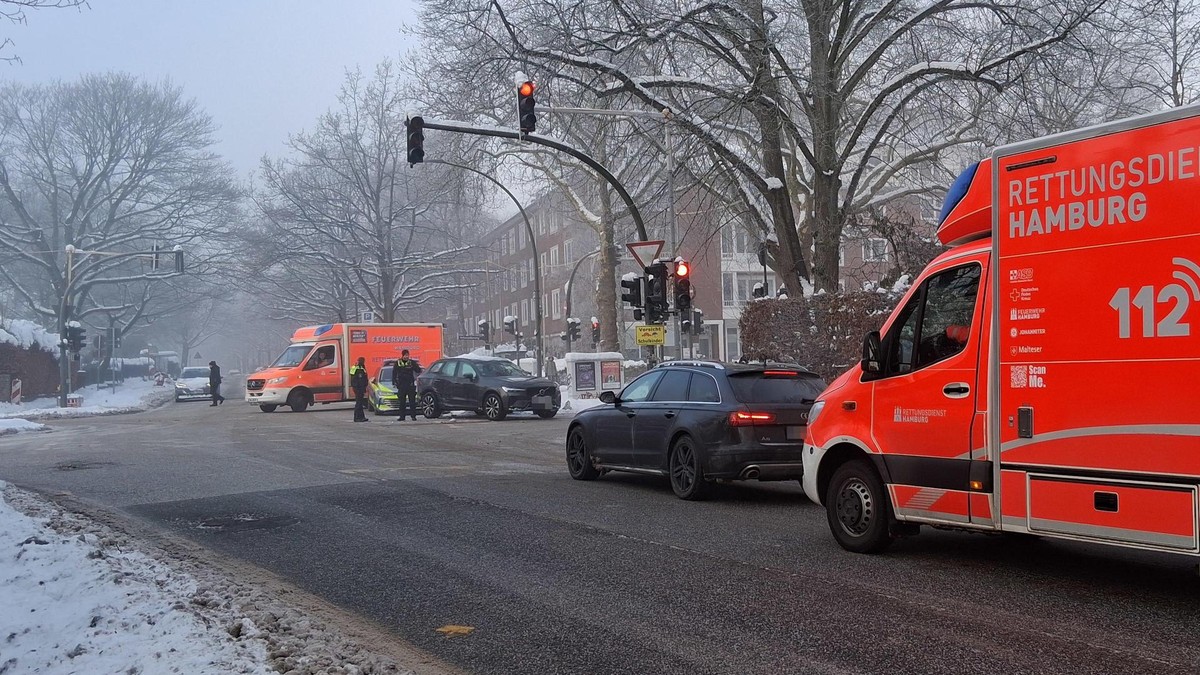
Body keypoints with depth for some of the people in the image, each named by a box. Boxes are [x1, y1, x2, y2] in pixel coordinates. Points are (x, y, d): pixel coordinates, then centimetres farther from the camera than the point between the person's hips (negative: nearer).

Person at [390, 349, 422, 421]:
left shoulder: (411, 362, 2)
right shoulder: (398, 363, 5)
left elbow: (418, 371, -1)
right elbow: (394, 373, 9)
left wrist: (415, 365, -18)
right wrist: (394, 382, 3)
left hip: (410, 385, -1)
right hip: (401, 385, 2)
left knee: (412, 401, -3)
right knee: (402, 402, 6)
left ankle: (413, 416, 0)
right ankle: (402, 416, 12)